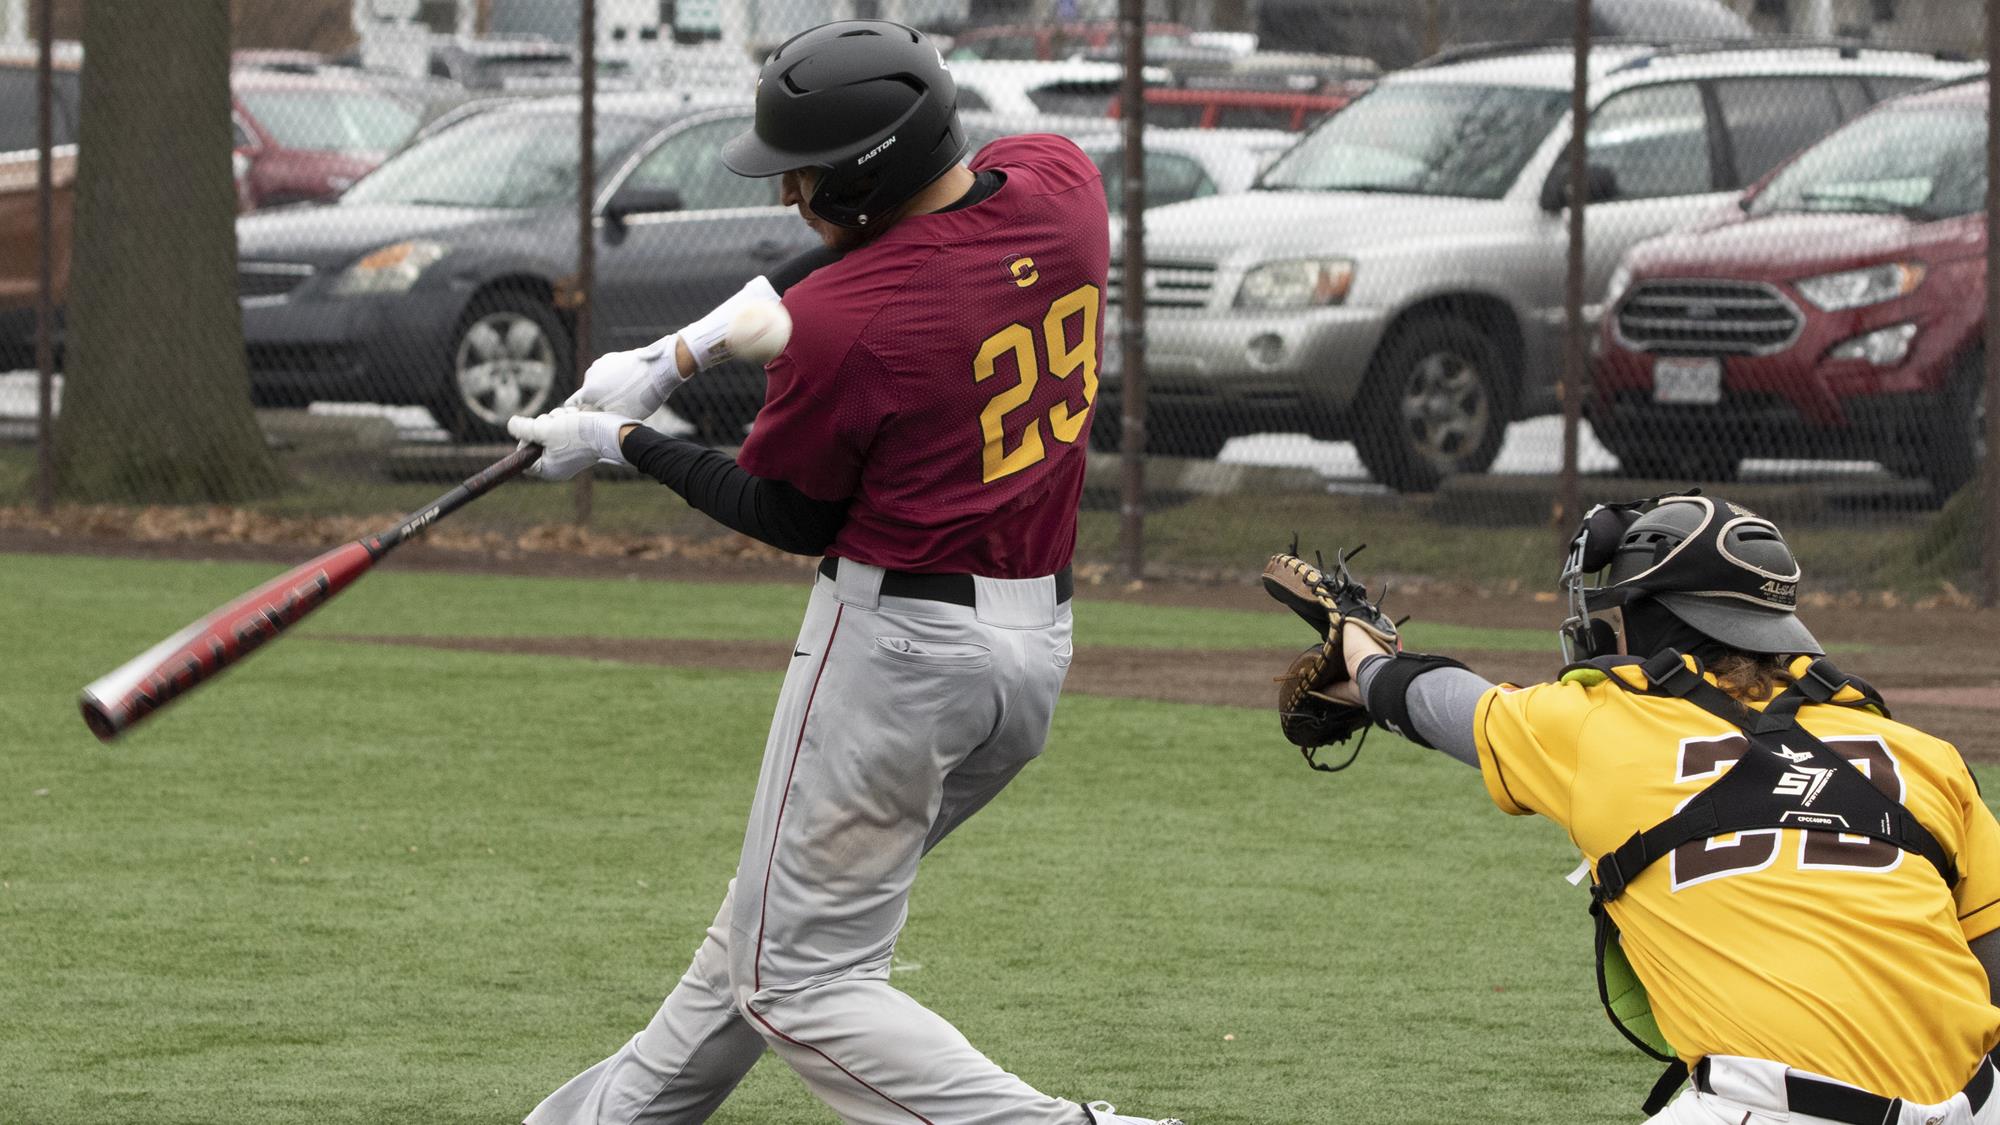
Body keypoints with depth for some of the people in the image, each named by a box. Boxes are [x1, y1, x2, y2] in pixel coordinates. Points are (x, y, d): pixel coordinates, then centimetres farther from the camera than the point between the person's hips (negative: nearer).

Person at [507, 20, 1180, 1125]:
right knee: (782, 904, 23)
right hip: (1042, 645, 9)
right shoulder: (1059, 180, -3)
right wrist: (678, 354, 11)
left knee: (801, 983, -1)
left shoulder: (838, 323, -23)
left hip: (898, 646, -9)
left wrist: (622, 443, 7)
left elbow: (789, 518, -6)